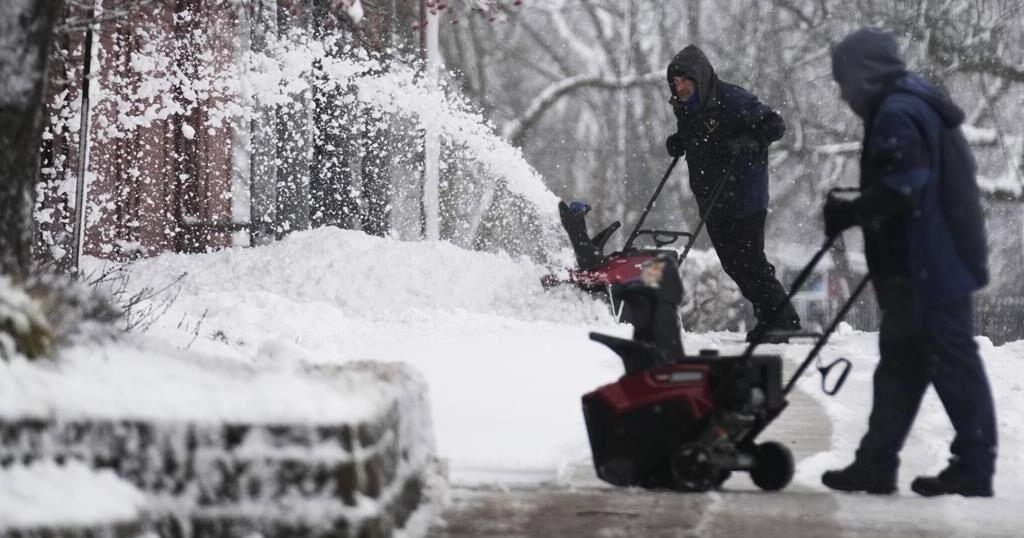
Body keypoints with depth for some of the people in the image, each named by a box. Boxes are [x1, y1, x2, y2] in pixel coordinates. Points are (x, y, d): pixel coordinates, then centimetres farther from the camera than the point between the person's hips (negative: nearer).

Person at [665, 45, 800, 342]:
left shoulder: (732, 100, -16)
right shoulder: (686, 108, 9)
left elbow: (775, 125, -14)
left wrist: (744, 143, -27)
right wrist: (678, 143, 5)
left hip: (744, 198, -8)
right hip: (711, 202, 8)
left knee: (750, 263, -10)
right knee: (733, 265, 10)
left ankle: (785, 320, -1)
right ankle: (767, 318, 20)